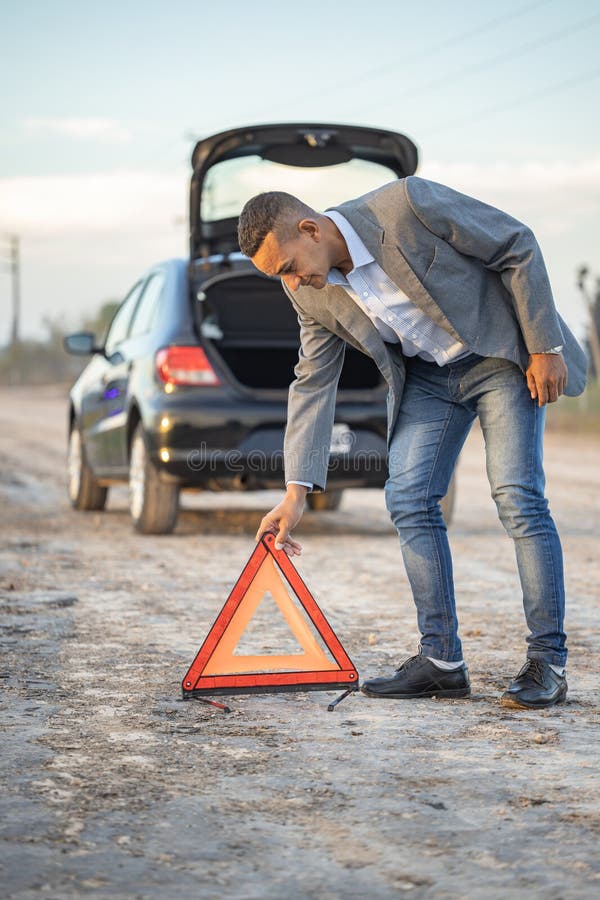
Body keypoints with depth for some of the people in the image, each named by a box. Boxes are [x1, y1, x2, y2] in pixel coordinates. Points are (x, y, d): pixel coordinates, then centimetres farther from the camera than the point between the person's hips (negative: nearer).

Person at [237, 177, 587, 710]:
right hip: (425, 375, 6)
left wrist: (545, 347, -17)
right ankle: (441, 660, -1)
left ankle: (549, 661, -8)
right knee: (409, 499, -6)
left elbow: (517, 246, -20)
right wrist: (296, 493, -3)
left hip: (501, 352, -6)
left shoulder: (407, 204, -29)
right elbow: (314, 384, 1)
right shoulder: (311, 292, -10)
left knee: (517, 497, -14)